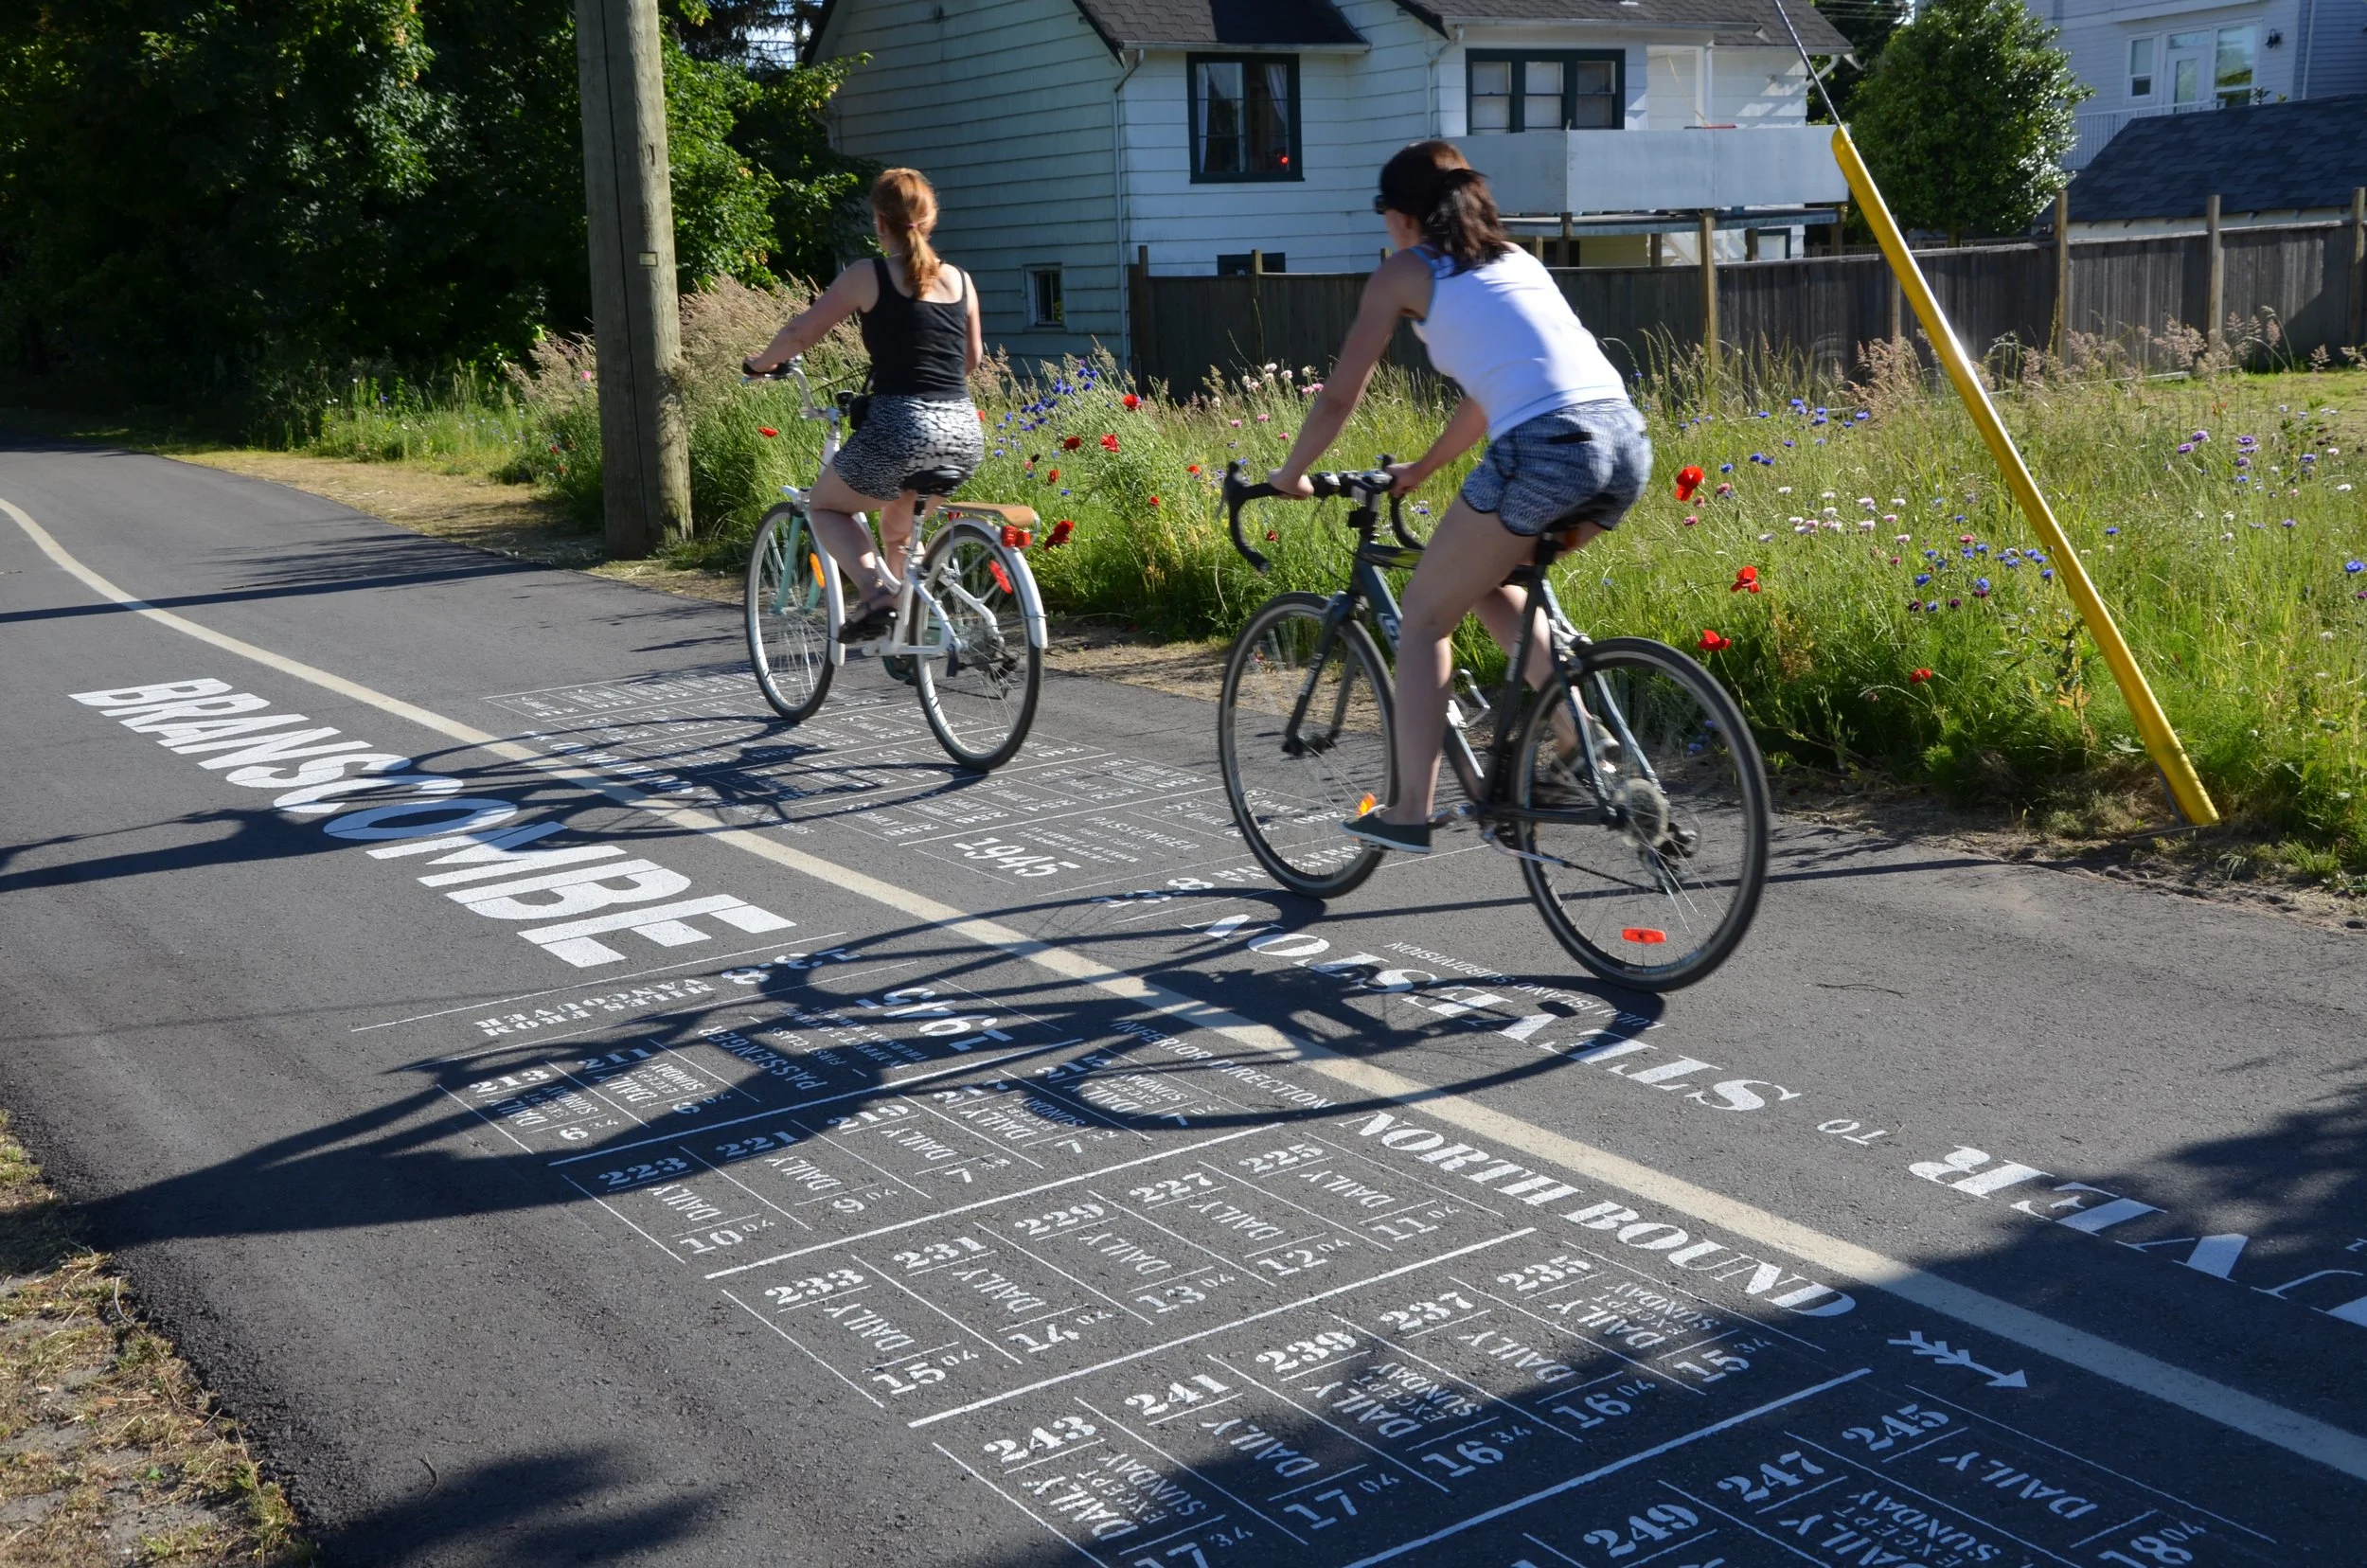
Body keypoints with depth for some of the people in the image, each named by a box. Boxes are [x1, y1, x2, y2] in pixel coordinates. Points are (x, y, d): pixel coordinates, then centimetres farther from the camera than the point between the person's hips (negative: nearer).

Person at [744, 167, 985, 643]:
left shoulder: (868, 275, 0)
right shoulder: (960, 279, 12)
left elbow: (799, 334, 2)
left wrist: (759, 363, 22)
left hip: (900, 426, -5)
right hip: (965, 433, 5)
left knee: (825, 505, 20)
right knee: (898, 528, 30)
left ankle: (876, 590, -4)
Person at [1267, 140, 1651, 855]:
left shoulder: (1404, 272, 12)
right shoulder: (1513, 257, 30)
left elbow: (1339, 398, 13)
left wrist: (1290, 474, 29)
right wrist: (1420, 469, 47)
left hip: (1544, 451, -7)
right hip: (1627, 444, 7)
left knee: (1423, 616, 11)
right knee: (1488, 587, 28)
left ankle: (1410, 813, 9)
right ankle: (1582, 737, 16)